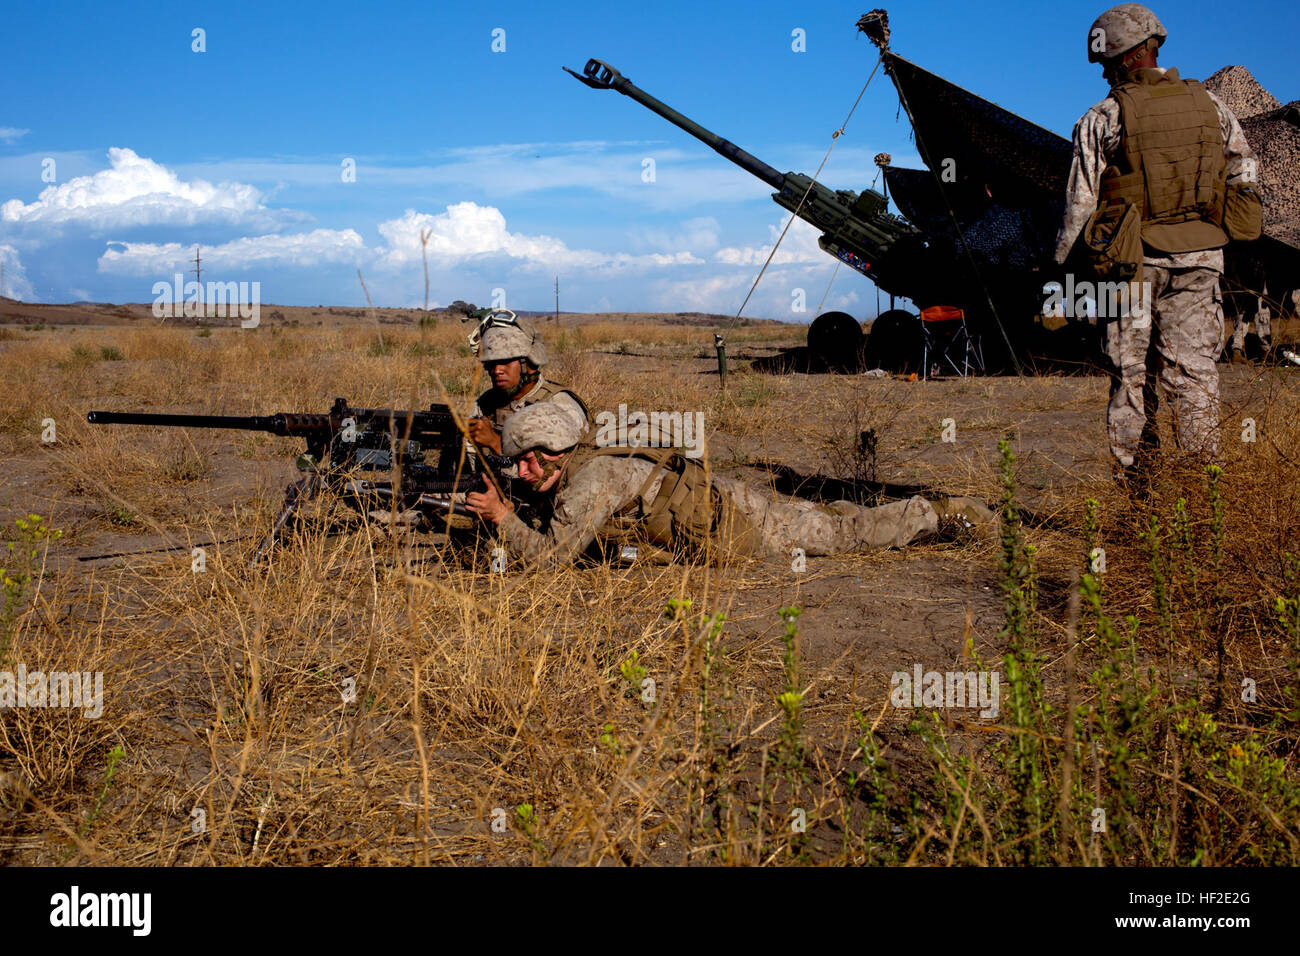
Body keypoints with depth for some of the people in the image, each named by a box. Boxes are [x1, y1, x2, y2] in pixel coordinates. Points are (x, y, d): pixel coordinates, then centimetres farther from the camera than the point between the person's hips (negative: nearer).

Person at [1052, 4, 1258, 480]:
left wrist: (1062, 268, 2)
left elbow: (1081, 204, -6)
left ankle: (1131, 478, 12)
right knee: (1194, 370, 5)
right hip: (1201, 256, 3)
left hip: (1135, 258, -2)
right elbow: (1244, 173, 13)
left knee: (1131, 372, 7)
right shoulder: (1208, 104, 5)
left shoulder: (1101, 120, -6)